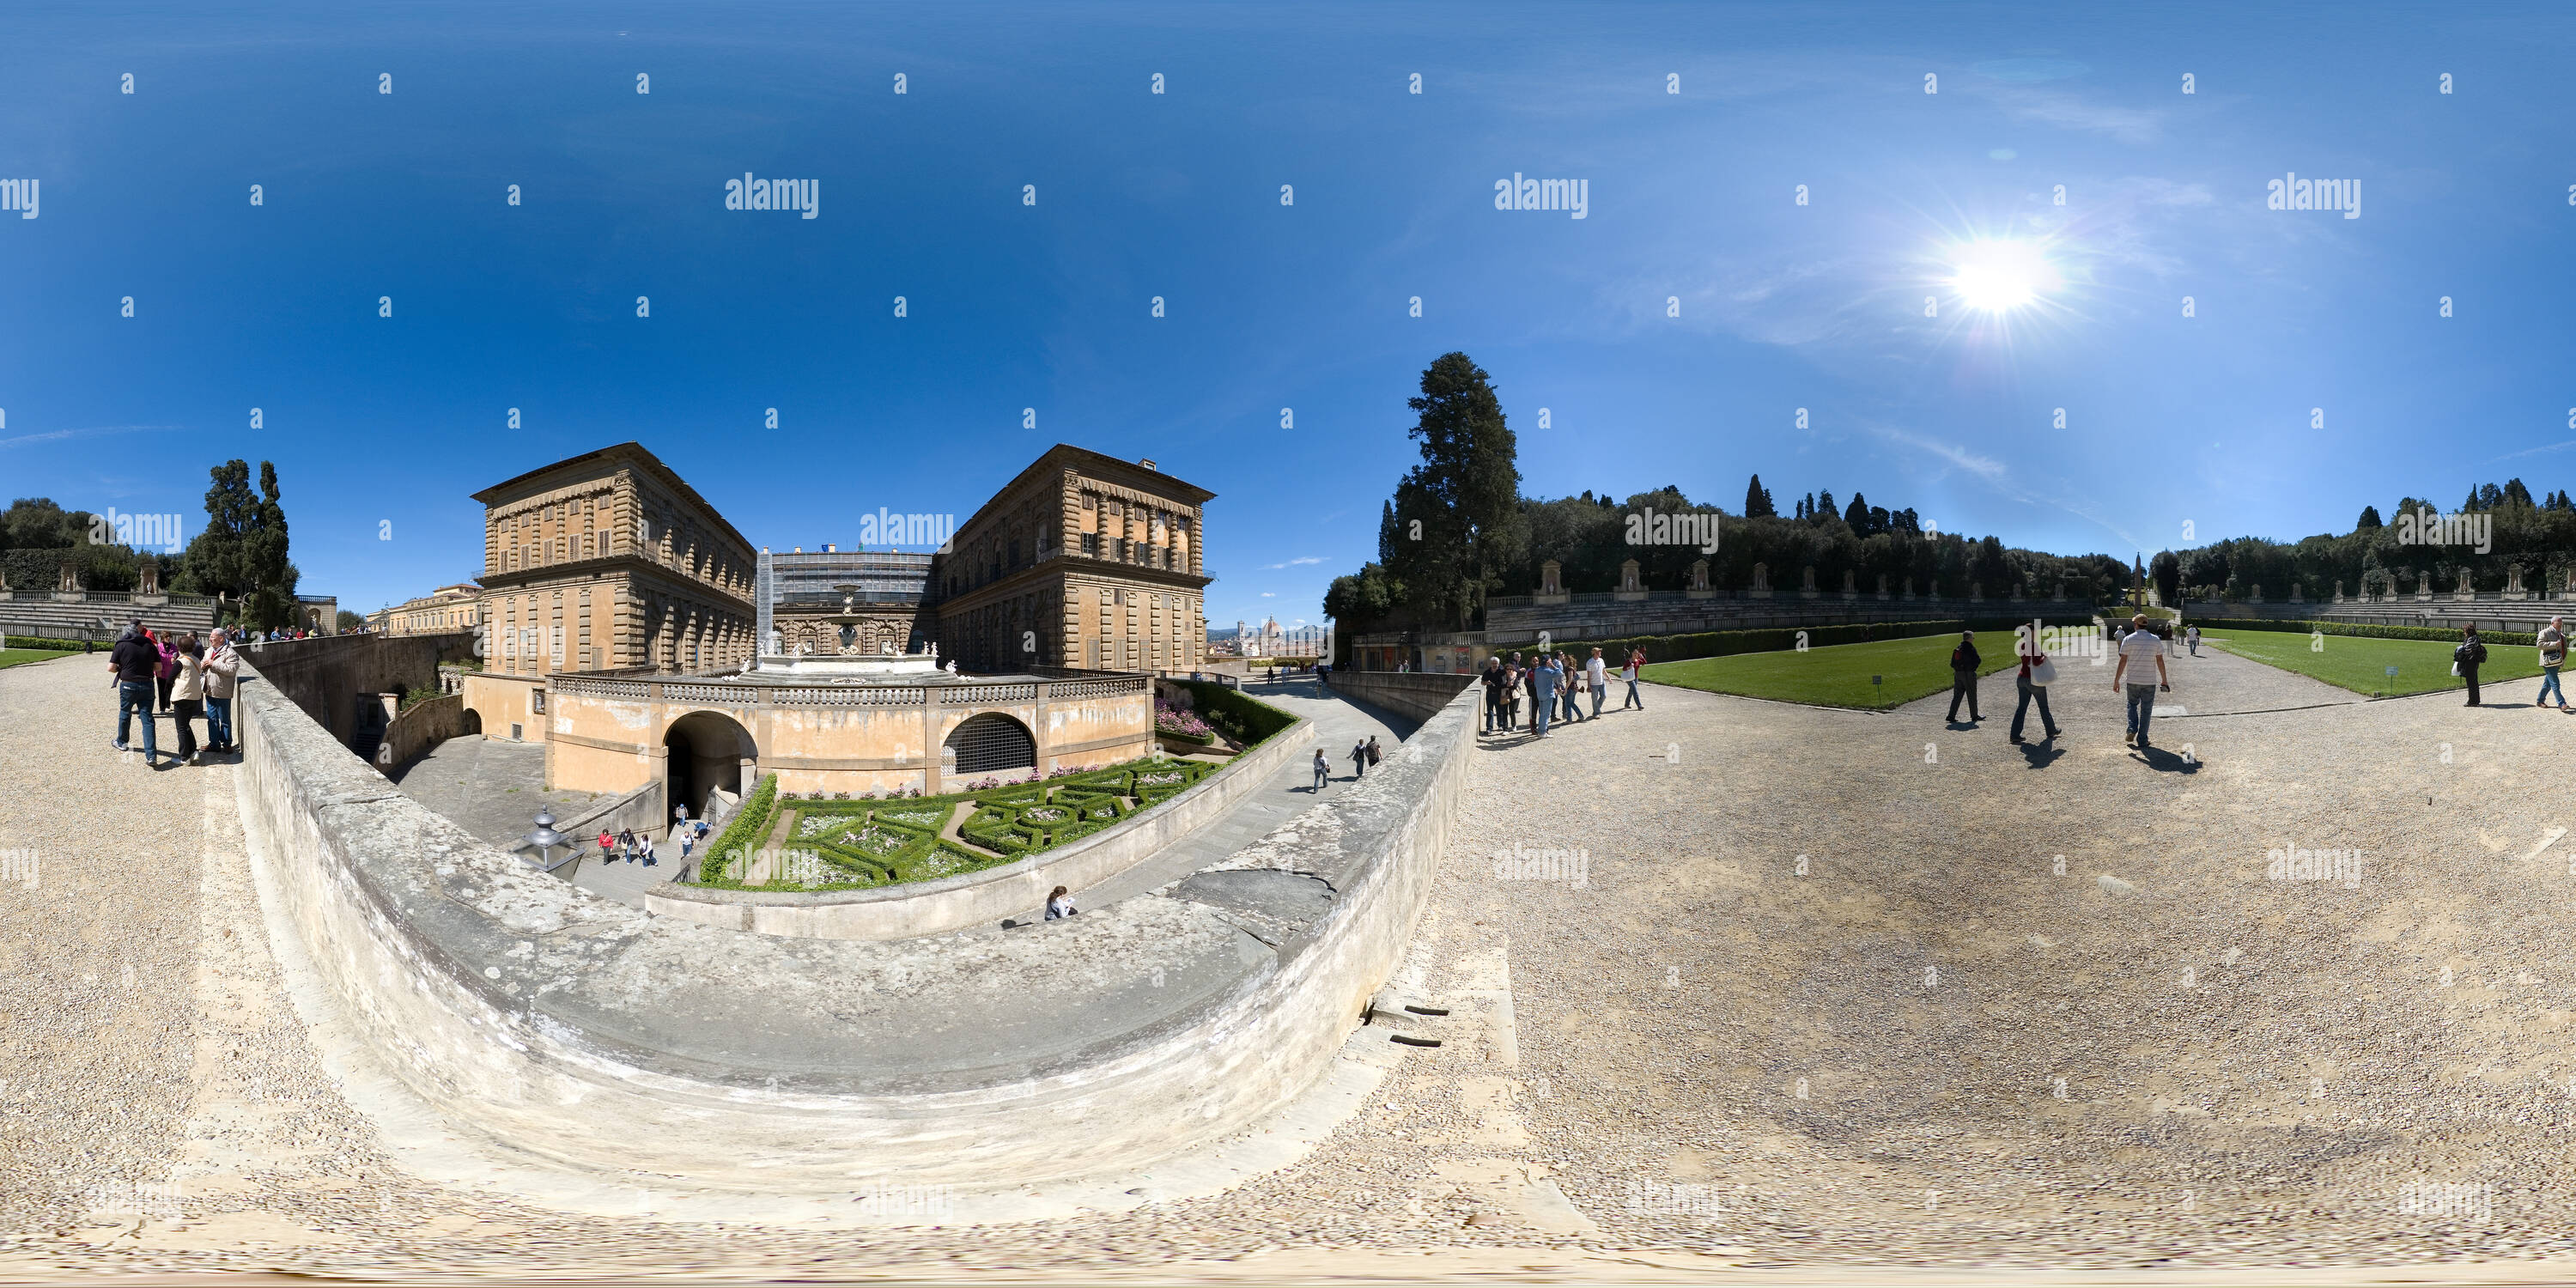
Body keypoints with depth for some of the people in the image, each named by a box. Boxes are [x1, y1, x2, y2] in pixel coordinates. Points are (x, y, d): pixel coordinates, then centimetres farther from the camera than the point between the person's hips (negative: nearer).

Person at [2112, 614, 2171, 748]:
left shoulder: (2128, 640, -4)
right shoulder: (2156, 640, 1)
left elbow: (2123, 662, -6)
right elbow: (2160, 661, 3)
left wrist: (2116, 681, -1)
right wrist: (2164, 680, 13)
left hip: (2132, 681, 0)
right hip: (2150, 682, 0)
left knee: (2132, 705, 20)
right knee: (2146, 710, 7)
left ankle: (2132, 730, -1)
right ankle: (2142, 741, 7)